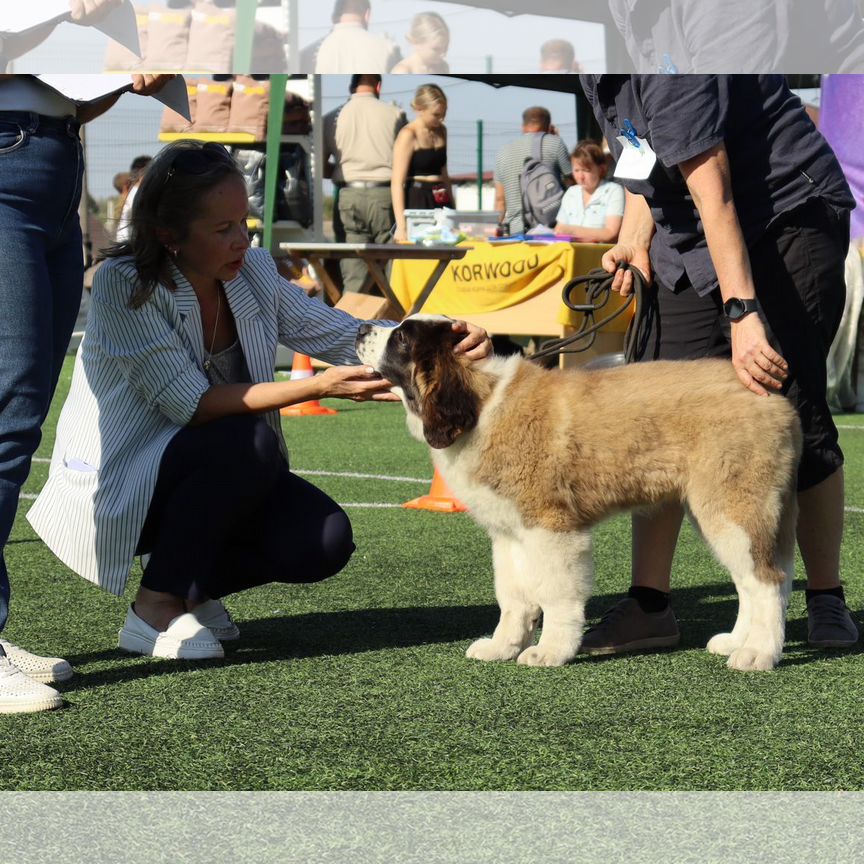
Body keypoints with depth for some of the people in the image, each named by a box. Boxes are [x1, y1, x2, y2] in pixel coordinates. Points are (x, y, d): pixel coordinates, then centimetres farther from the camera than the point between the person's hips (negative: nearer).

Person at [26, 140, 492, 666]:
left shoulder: (253, 270, -4)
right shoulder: (125, 286, -22)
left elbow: (340, 335, -1)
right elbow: (192, 403, -27)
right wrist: (320, 387, -33)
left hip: (218, 471, 6)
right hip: (115, 485, -6)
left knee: (324, 541, -17)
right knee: (248, 442, -32)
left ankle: (195, 587, 10)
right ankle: (156, 611, -16)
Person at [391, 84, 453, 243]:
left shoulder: (441, 131, 12)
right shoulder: (408, 135, -10)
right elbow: (397, 182, -16)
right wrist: (401, 226, -25)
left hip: (439, 203, 7)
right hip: (416, 202, -7)